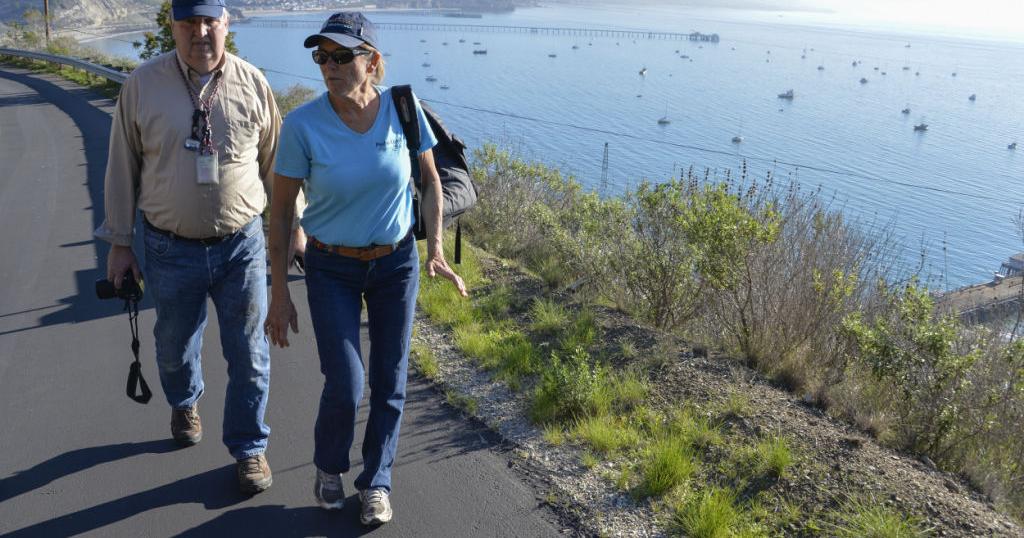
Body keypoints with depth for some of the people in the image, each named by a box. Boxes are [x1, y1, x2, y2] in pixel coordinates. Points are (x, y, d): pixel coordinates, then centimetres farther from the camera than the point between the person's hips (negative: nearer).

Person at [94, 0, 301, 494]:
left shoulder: (252, 83, -3)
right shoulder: (142, 84, -5)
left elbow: (275, 161, 6)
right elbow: (122, 167, 2)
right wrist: (118, 242, 4)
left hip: (241, 245, 0)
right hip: (171, 249, 1)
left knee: (248, 354, 7)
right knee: (175, 343, 21)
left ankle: (249, 448, 27)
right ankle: (184, 403, 54)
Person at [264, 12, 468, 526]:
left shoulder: (403, 108, -13)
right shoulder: (302, 124, -18)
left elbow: (430, 180, 2)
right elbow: (280, 210, -9)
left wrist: (435, 250, -10)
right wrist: (279, 294, -8)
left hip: (397, 261, 2)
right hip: (332, 269, -2)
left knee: (389, 382, 8)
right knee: (345, 387, -7)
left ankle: (376, 483, 31)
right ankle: (328, 466, 26)